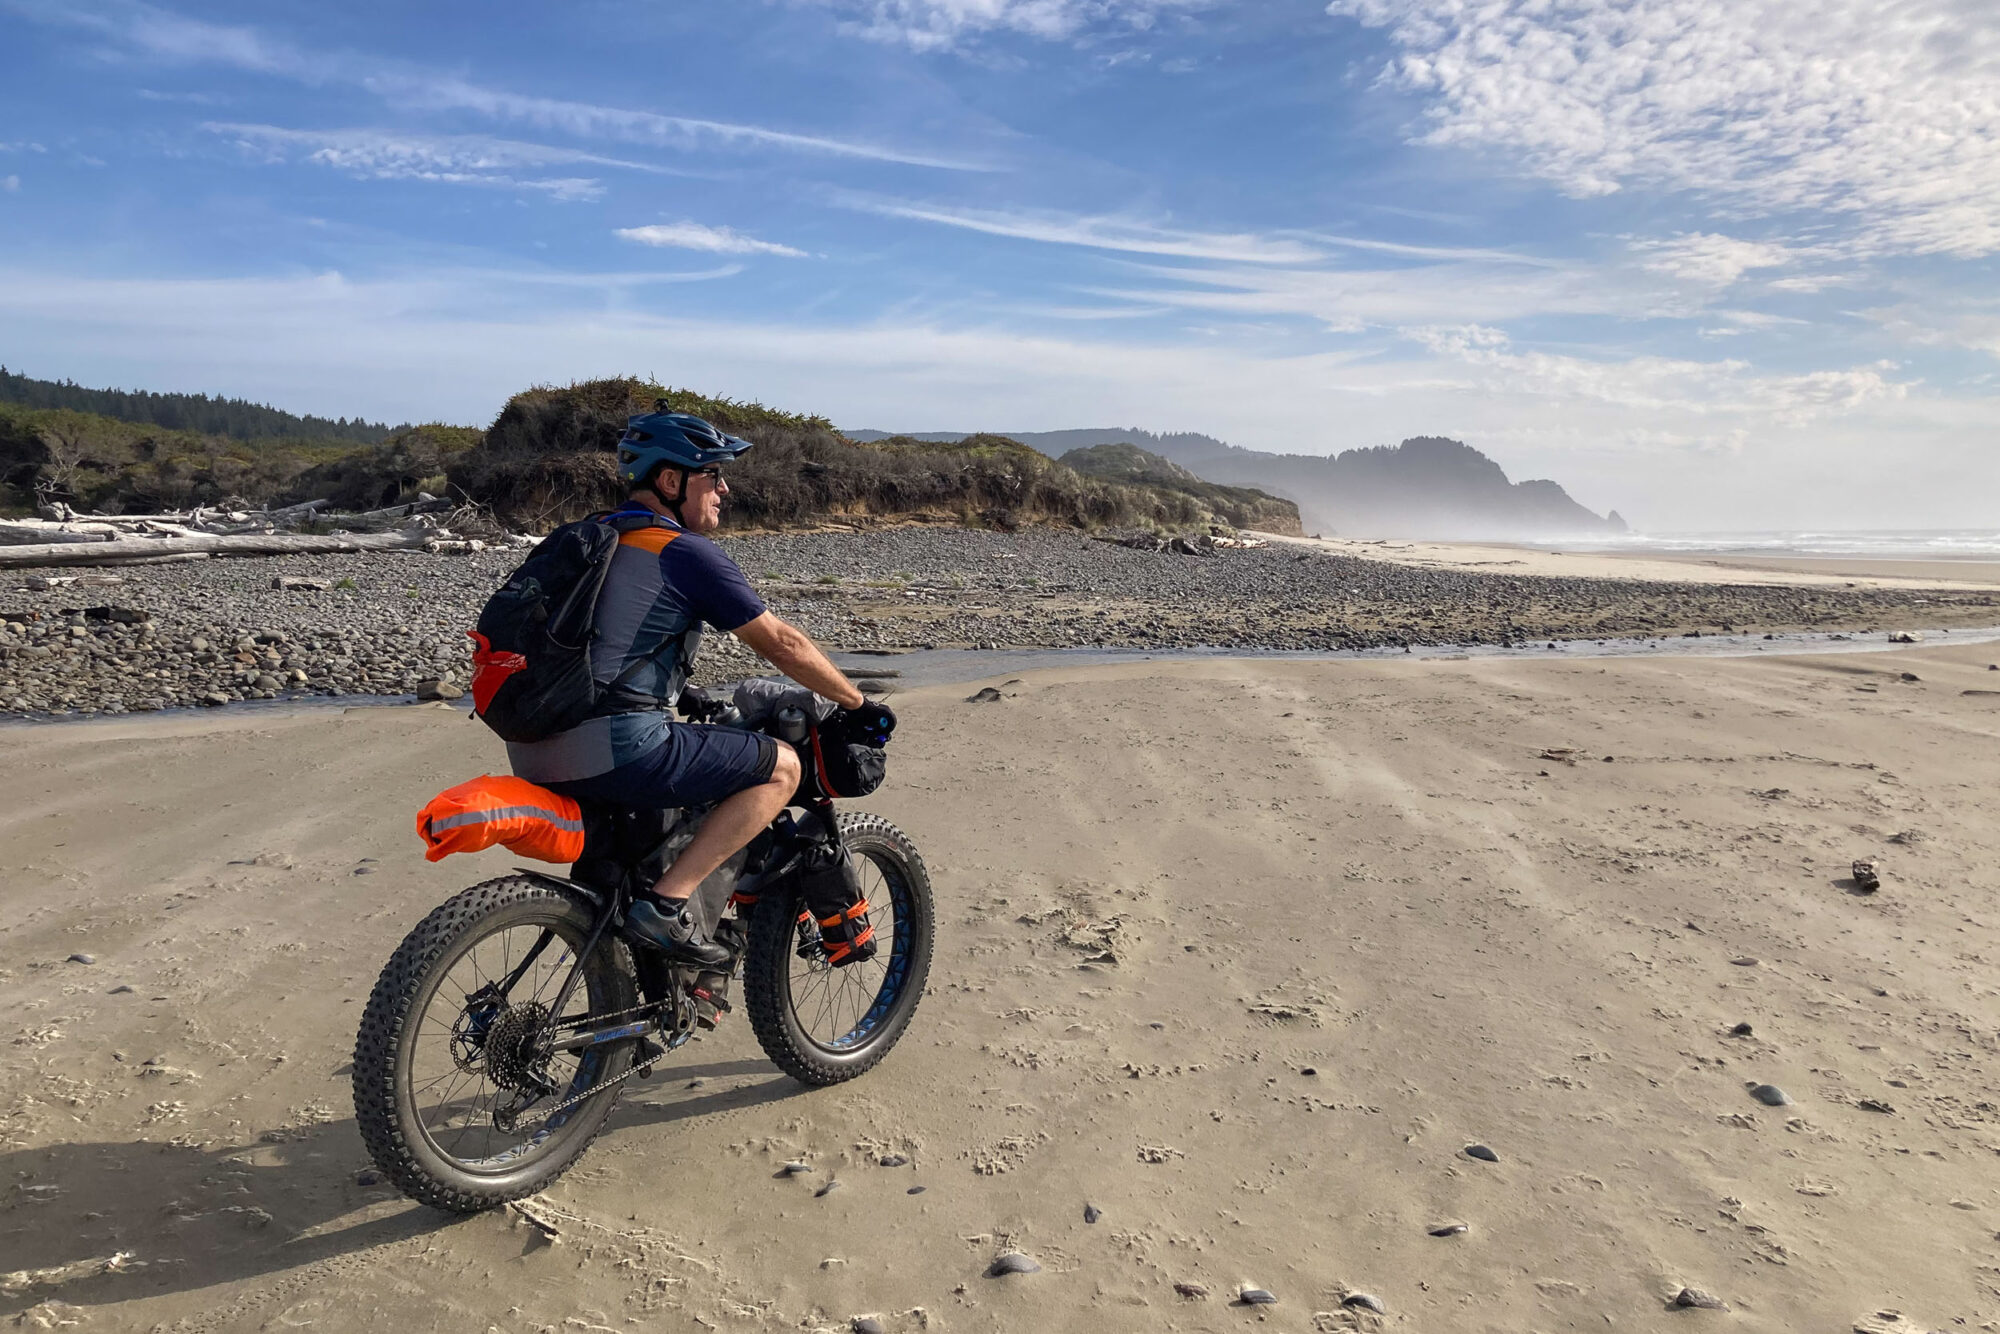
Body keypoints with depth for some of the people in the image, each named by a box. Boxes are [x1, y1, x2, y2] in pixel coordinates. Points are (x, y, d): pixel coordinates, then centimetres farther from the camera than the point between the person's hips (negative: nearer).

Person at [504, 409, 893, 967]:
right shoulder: (687, 553, -6)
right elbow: (781, 644, -3)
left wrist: (690, 697, 43)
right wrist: (859, 704, 8)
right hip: (614, 747, -9)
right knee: (782, 767, -1)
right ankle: (667, 901, -8)